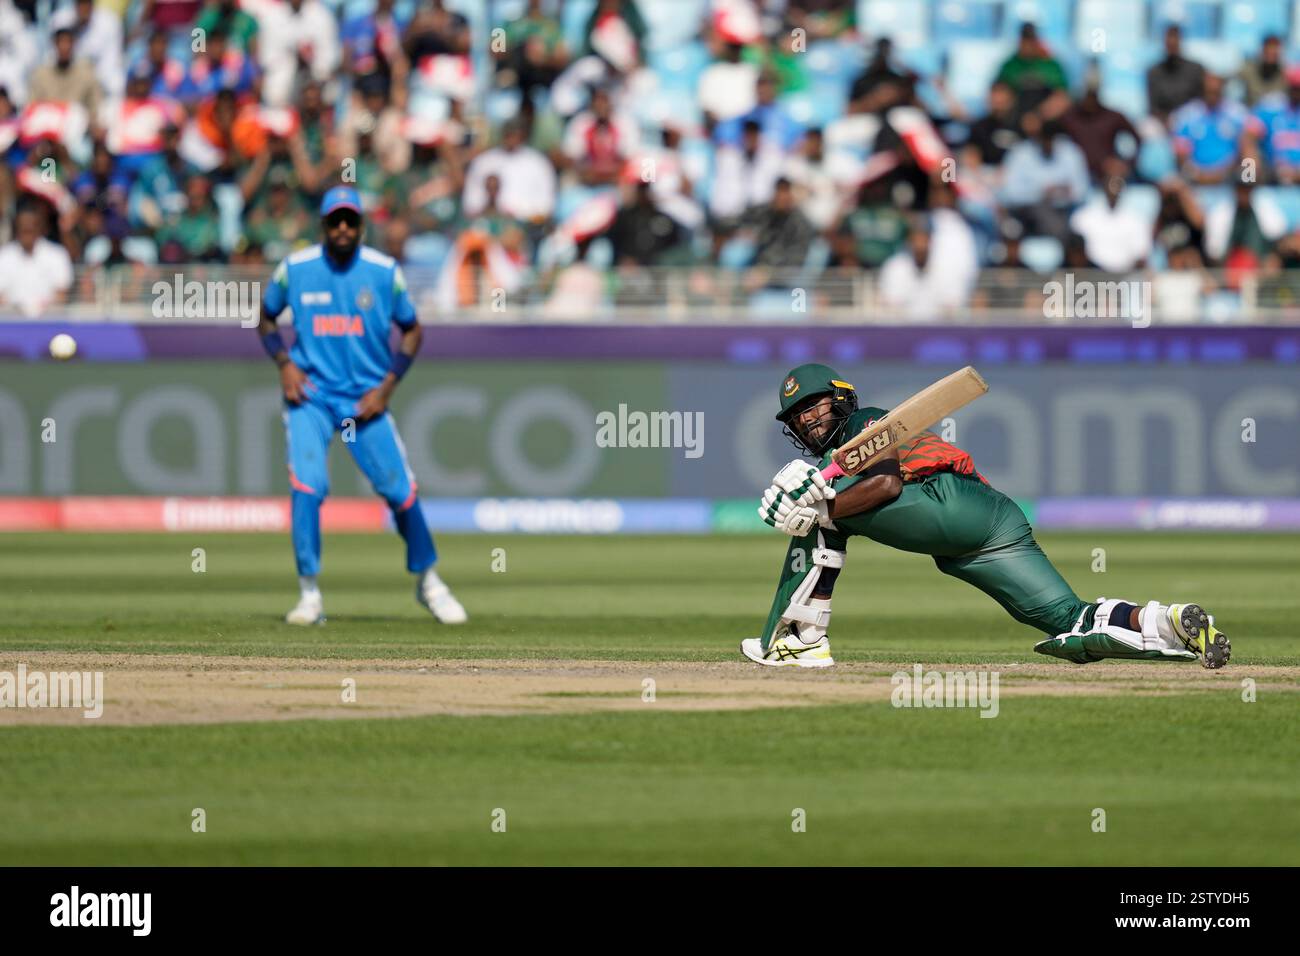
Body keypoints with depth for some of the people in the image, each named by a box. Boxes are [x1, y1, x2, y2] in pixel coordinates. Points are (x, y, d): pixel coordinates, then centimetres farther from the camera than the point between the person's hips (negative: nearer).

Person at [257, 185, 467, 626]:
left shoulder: (385, 272, -5)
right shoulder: (294, 269, -4)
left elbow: (411, 329, 6)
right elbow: (266, 317, 12)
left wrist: (386, 387, -5)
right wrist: (284, 363, -5)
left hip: (366, 398, 1)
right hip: (310, 393, 0)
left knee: (400, 491, 0)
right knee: (307, 485, -18)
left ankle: (427, 581, 23)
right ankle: (309, 595, -11)